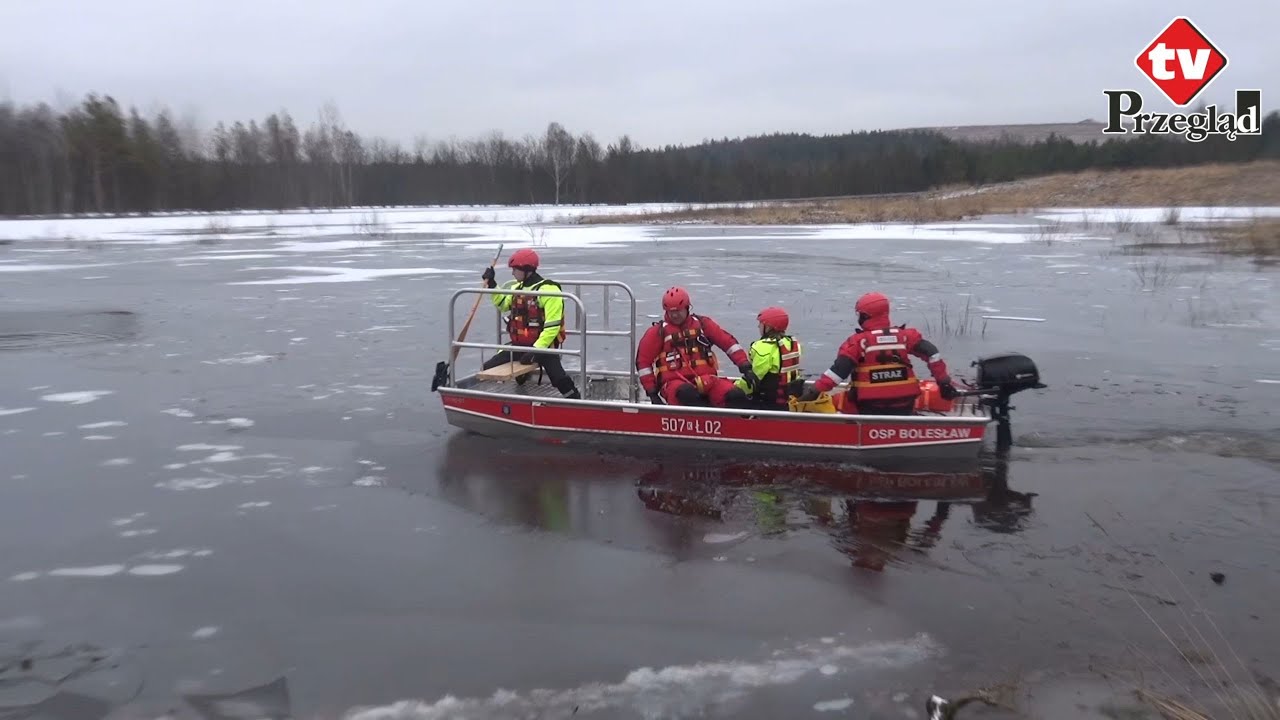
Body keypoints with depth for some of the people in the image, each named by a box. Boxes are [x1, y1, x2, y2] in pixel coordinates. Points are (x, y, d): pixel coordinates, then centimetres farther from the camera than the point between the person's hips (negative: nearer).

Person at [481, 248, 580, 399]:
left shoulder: (549, 290, -17)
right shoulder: (517, 287, 9)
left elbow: (552, 326, -22)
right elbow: (502, 305, 26)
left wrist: (536, 350, -26)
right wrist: (492, 285, 12)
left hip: (542, 346, -7)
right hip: (518, 345, 8)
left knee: (560, 380, -25)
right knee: (486, 370, 4)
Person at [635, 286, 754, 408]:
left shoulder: (702, 324, 14)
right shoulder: (658, 332, 7)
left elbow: (729, 342, 12)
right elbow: (643, 361, 7)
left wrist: (745, 368, 2)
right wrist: (652, 393, 1)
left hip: (706, 380, 3)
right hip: (675, 382, -3)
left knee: (735, 395, -24)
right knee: (686, 393, -40)